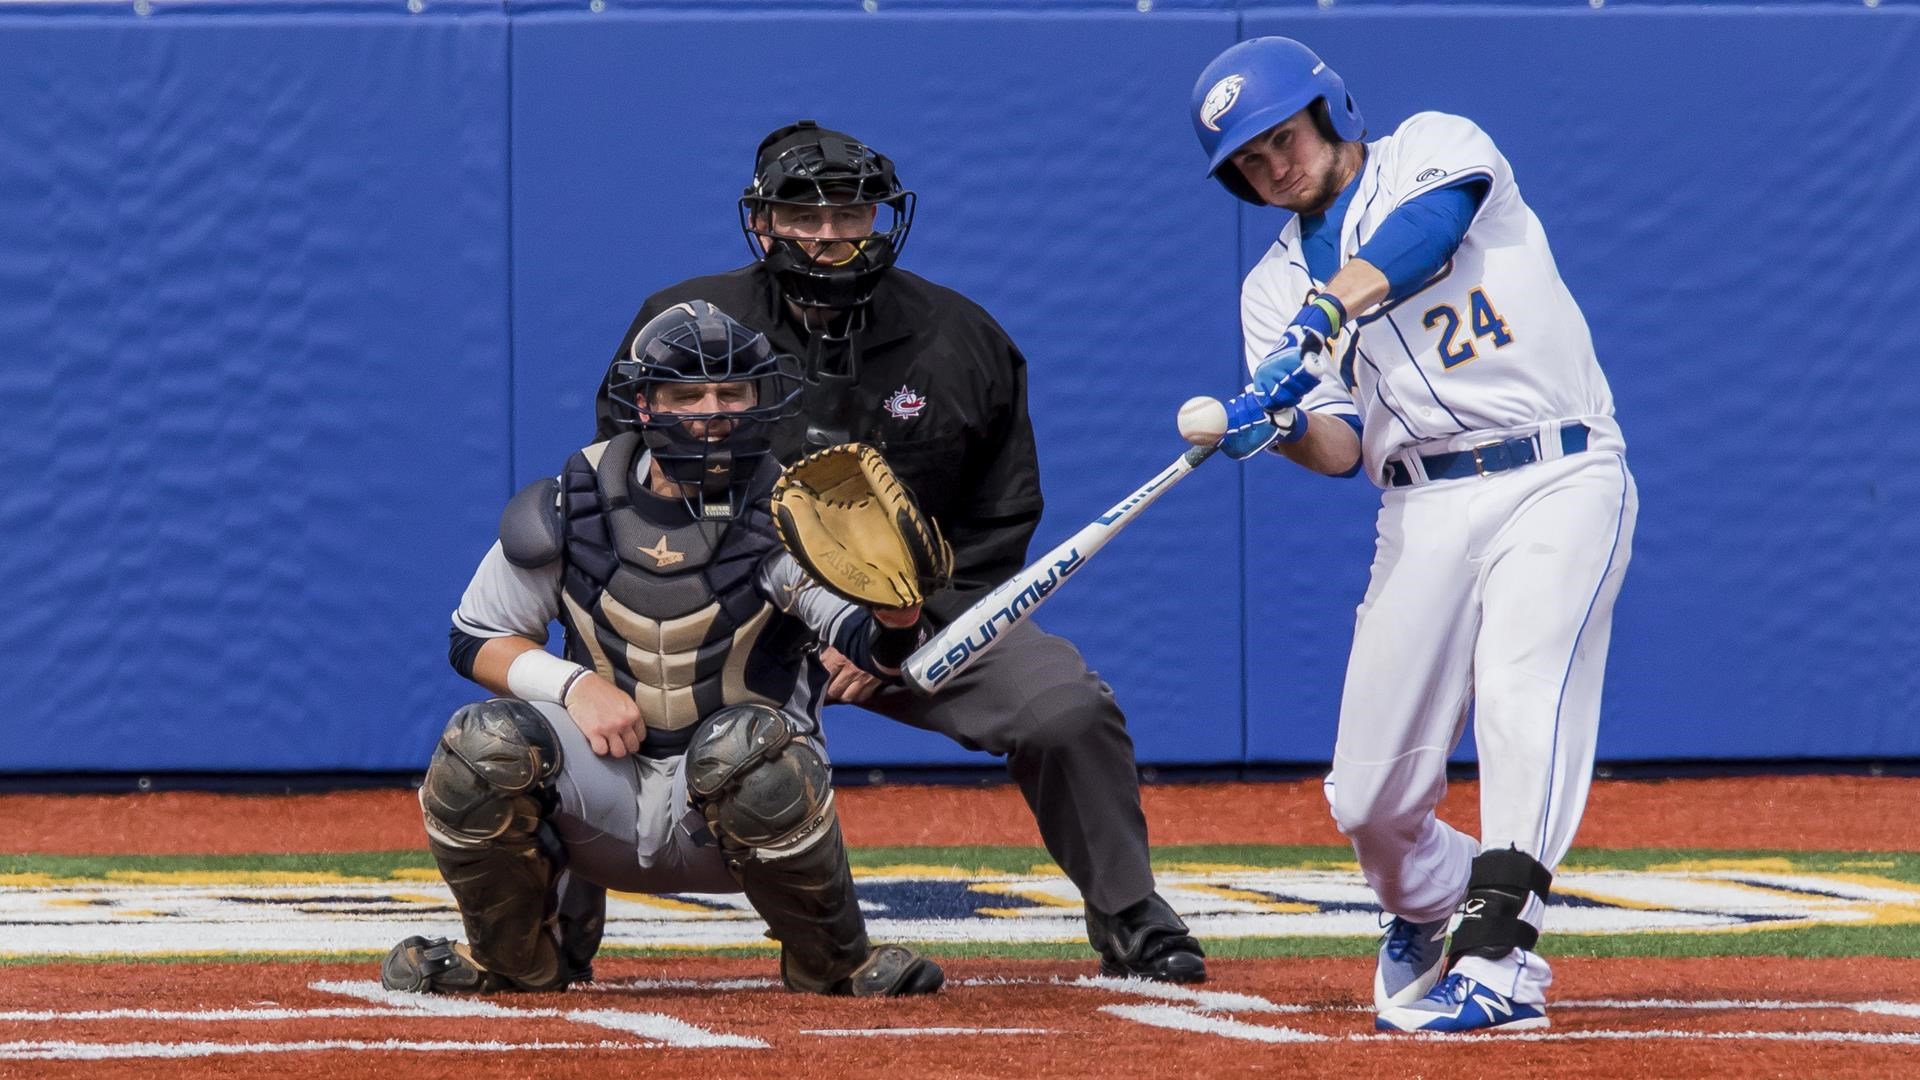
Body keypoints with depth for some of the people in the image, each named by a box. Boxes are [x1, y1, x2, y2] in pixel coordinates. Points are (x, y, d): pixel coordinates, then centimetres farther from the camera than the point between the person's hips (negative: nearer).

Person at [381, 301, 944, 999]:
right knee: (484, 741, -26)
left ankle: (835, 961, -9)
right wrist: (573, 683, -12)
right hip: (604, 795, 2)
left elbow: (873, 649, -25)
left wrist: (894, 621, -50)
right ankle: (520, 958, 4)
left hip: (737, 804, -2)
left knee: (743, 742, -37)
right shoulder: (567, 514, -4)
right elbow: (476, 639, 7)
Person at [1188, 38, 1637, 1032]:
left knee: (1521, 688, -28)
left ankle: (1497, 960, -35)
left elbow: (1416, 235, -18)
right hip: (1424, 514, 4)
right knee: (1369, 802, 0)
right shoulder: (1275, 287, 16)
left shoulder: (1436, 149, 7)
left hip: (1558, 477, -4)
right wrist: (1281, 426, -20)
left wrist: (1317, 325, -30)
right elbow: (1341, 448, 3)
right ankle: (1429, 913, 32)